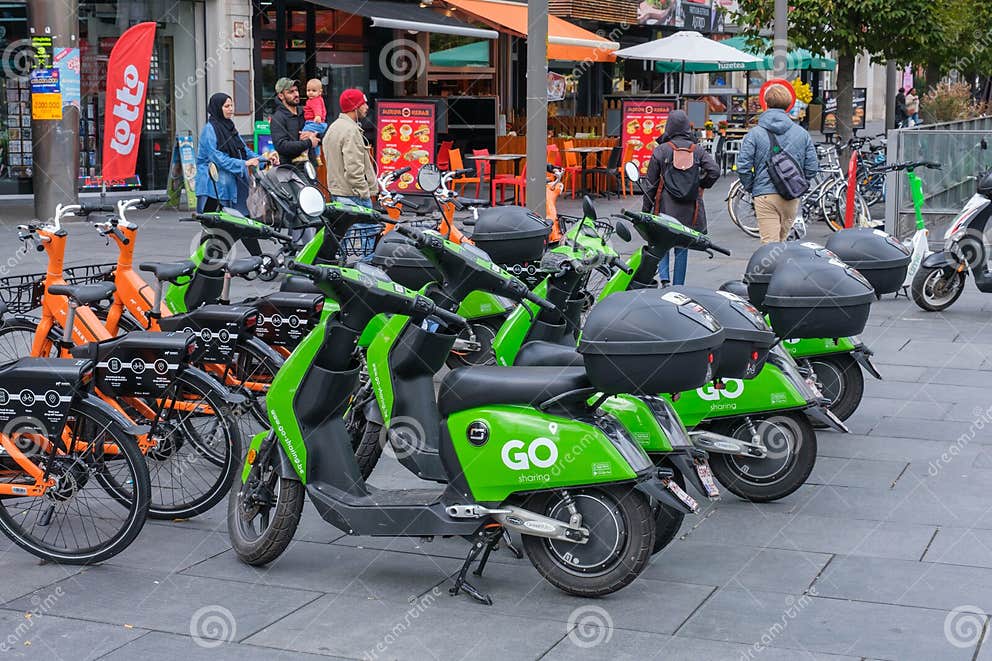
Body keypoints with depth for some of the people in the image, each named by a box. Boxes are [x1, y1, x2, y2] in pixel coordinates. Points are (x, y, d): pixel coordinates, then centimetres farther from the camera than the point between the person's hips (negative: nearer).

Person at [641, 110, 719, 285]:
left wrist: (646, 209, 7)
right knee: (682, 248, 11)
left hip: (665, 207, -2)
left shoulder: (661, 150, -4)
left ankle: (664, 278, -10)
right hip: (689, 210, 2)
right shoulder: (697, 150, 2)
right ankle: (678, 287, 13)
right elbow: (714, 171, -10)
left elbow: (651, 183, -1)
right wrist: (701, 185, 10)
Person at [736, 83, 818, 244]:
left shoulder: (755, 133, -3)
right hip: (792, 197, 3)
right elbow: (812, 168, 5)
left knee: (770, 244, -4)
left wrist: (750, 188, 9)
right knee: (782, 240, 18)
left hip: (765, 196, -3)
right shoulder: (802, 133, 5)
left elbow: (743, 167, -7)